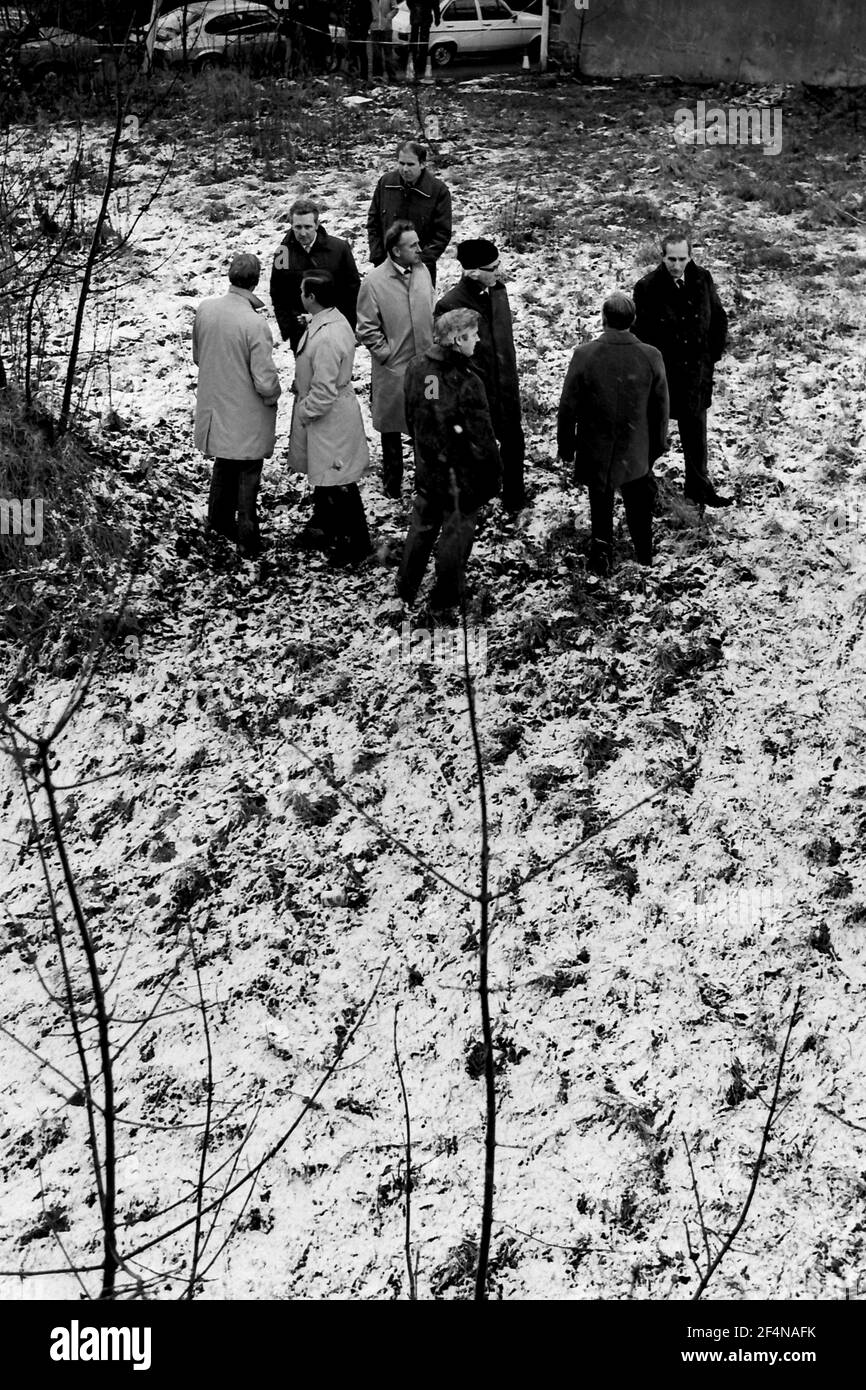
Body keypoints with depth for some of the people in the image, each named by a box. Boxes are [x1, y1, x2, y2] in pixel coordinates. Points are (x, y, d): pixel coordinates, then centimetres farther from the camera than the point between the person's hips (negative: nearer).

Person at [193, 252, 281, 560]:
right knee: (248, 476, 12)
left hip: (215, 407, 5)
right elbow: (265, 382, -24)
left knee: (224, 465, 27)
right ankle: (247, 539, 20)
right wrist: (273, 396, -2)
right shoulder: (255, 324, -27)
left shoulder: (204, 309, -9)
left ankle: (219, 519, 42)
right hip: (247, 417, -5)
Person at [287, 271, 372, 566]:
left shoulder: (326, 338, -30)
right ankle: (324, 528, 41)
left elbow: (324, 392, -27)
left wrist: (303, 412, -13)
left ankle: (355, 542, 16)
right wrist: (301, 388, 14)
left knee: (337, 484, 3)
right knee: (322, 478, 24)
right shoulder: (335, 319, 1)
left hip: (329, 417, -10)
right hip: (327, 413, 10)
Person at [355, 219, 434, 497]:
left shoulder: (422, 271, 1)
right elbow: (367, 329, -9)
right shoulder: (373, 282, -14)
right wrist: (386, 353, -11)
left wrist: (432, 344, 7)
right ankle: (392, 481, 28)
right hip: (393, 370, -4)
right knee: (391, 428, 12)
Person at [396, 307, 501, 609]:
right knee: (456, 532, 13)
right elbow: (481, 437, -21)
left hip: (427, 468, 6)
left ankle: (406, 589, 35)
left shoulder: (416, 367, -7)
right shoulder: (467, 383, -27)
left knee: (422, 526, 23)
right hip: (461, 474, -6)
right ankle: (445, 595, 27)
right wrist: (492, 477, -8)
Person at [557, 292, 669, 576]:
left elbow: (568, 407, -10)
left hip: (596, 451, -2)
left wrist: (566, 444, 4)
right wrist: (658, 444, 14)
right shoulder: (651, 357, -13)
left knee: (601, 503, 17)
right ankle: (643, 551, 37)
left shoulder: (584, 356, -19)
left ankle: (602, 544, 12)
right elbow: (660, 407, -2)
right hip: (637, 452, 2)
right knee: (638, 501, 22)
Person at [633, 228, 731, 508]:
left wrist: (712, 355, 5)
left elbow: (719, 319, 10)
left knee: (696, 433, 13)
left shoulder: (702, 280, -2)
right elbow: (640, 333, -8)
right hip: (659, 374, -3)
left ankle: (699, 489, 26)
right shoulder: (647, 287, -14)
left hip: (696, 372, 4)